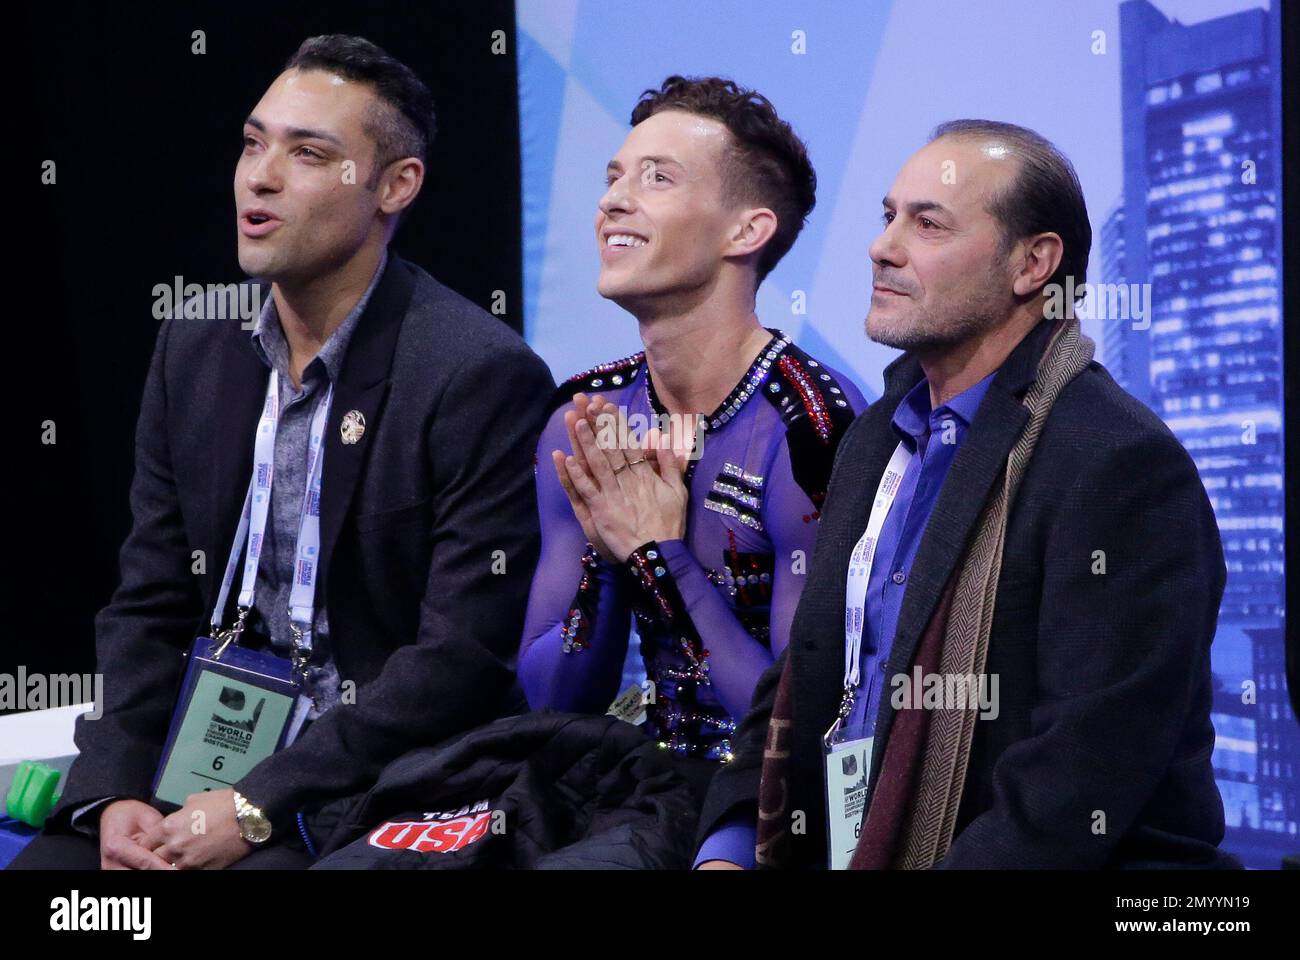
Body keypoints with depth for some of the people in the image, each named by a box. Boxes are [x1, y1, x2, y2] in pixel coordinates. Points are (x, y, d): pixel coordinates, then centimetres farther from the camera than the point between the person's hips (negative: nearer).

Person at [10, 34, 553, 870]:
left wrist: (256, 808, -18)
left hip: (372, 788, -6)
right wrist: (114, 793, -7)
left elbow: (462, 662, -16)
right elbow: (149, 610, 10)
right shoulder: (194, 351, 9)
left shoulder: (483, 377, -12)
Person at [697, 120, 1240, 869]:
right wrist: (731, 846, 1)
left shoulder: (1122, 464, -13)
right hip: (846, 853, 7)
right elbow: (801, 683, 17)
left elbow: (1087, 772, -20)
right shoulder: (876, 439, 15)